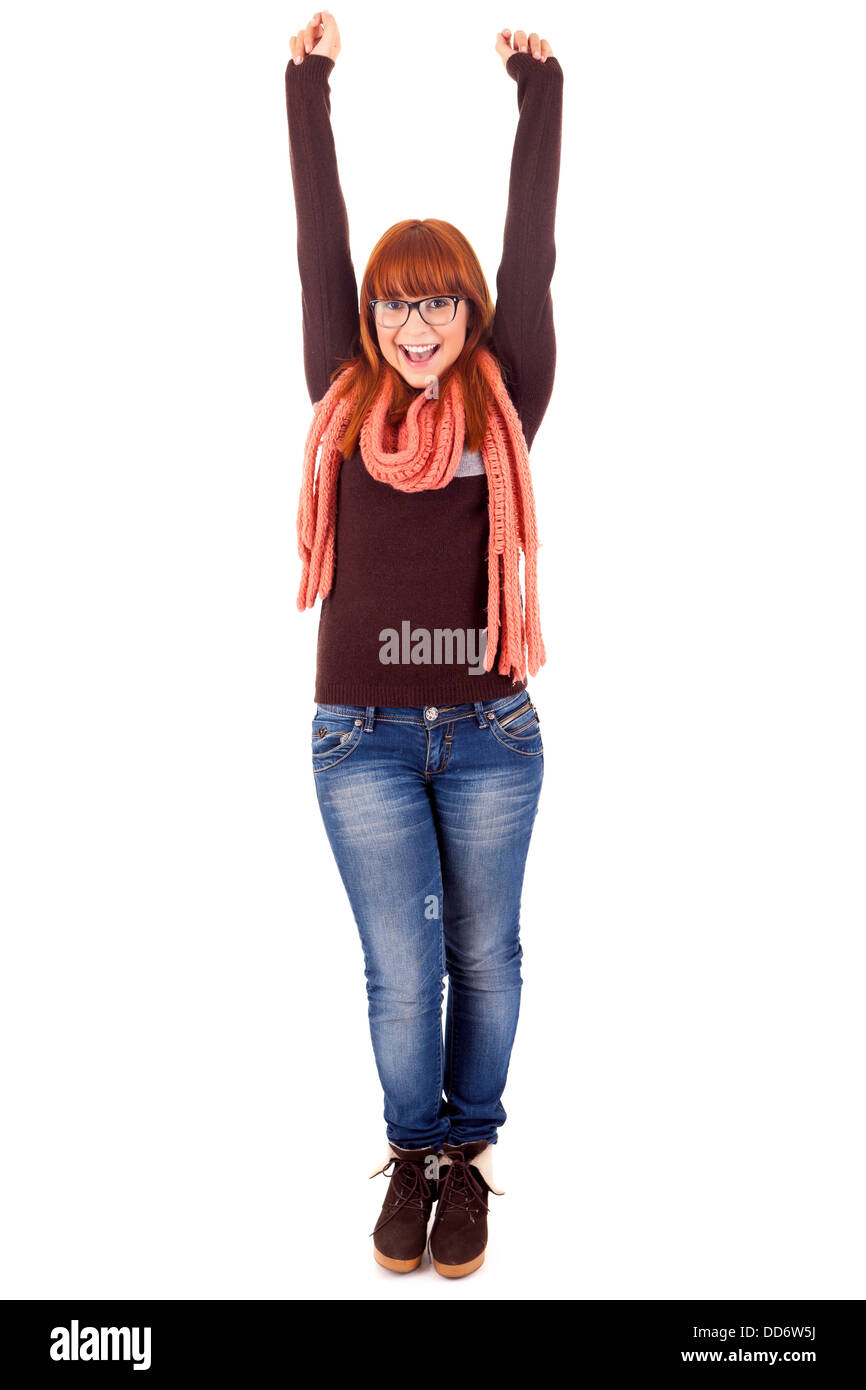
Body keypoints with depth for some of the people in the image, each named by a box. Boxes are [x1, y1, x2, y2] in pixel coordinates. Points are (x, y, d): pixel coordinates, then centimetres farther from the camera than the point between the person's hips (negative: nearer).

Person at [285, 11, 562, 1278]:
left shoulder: (506, 401, 3)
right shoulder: (344, 399, 5)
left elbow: (534, 256, 1)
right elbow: (320, 249, 5)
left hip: (490, 731, 0)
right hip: (363, 734, 0)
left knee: (484, 955, 12)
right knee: (401, 969, 8)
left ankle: (468, 1148, 34)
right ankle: (415, 1151, 32)